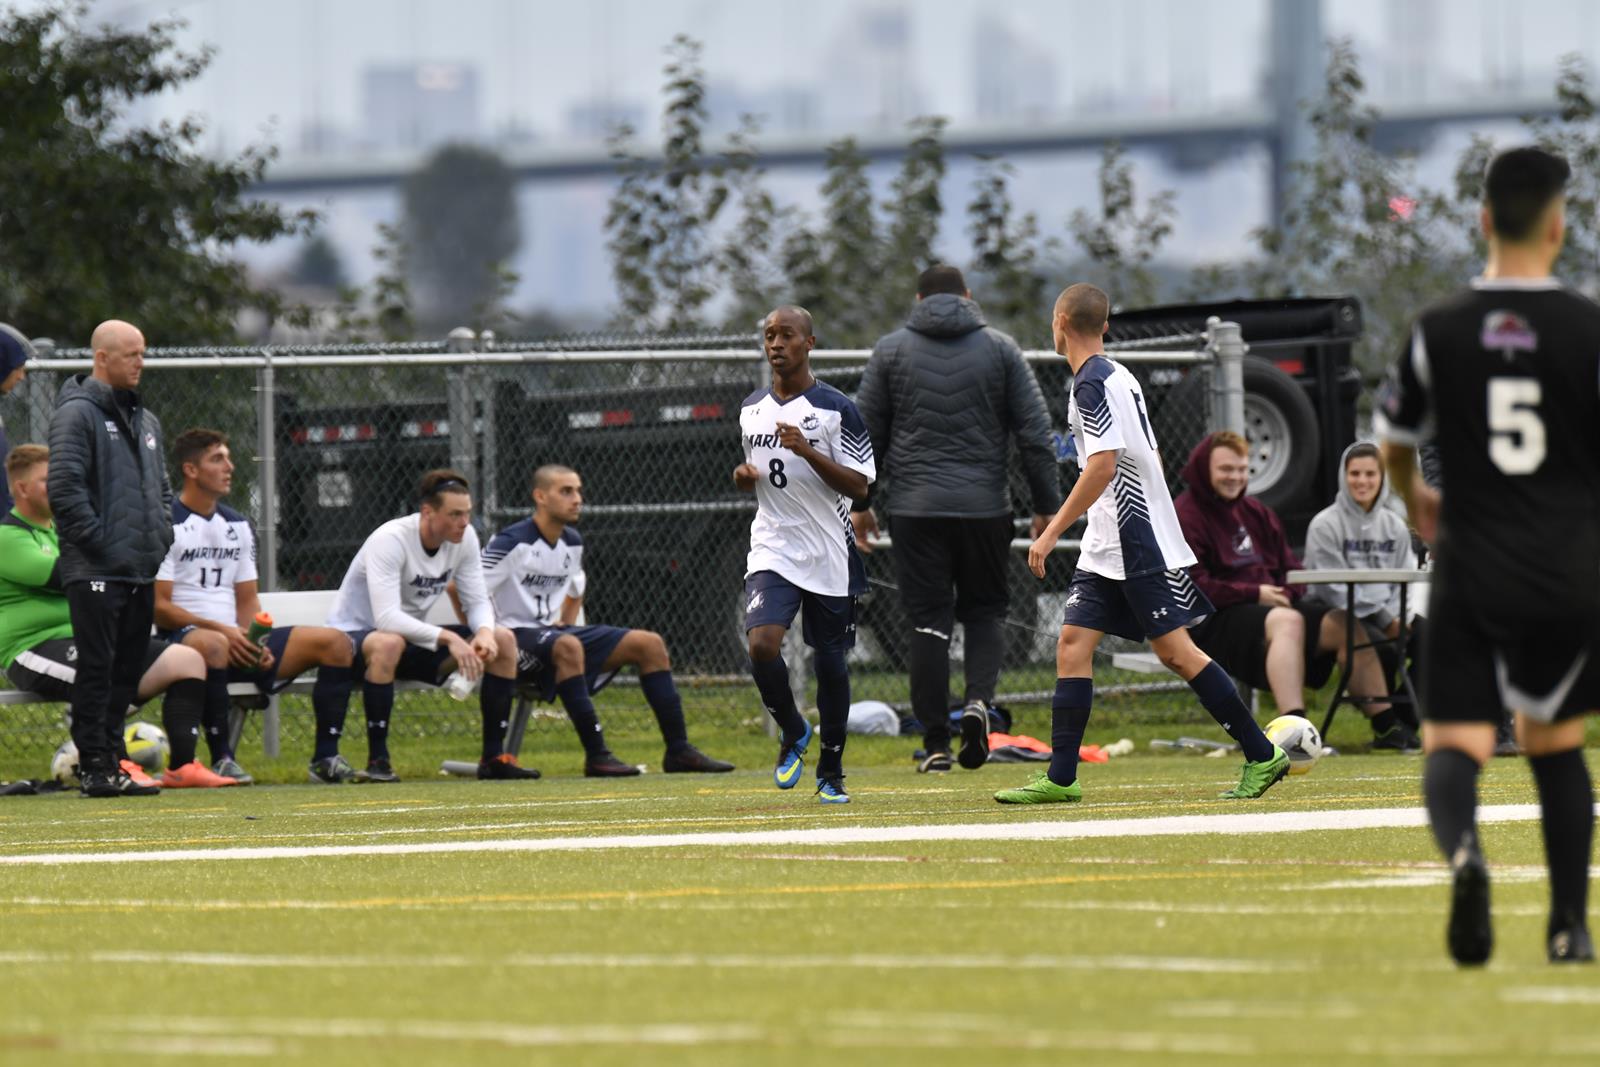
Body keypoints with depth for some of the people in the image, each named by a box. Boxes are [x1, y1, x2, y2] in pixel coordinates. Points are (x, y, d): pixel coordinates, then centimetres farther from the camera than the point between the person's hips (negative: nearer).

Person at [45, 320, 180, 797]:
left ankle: (110, 762, 14)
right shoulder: (78, 413, -7)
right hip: (96, 573, -8)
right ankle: (94, 765, -5)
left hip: (142, 572, 8)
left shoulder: (145, 419, 18)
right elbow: (64, 488, -15)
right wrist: (99, 542, -17)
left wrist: (162, 538, 11)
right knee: (96, 669, -7)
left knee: (127, 672, 9)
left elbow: (161, 486, 26)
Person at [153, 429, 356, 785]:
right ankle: (222, 758, -35)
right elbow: (158, 607, -12)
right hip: (183, 636, -7)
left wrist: (256, 641, -3)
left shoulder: (237, 525, 19)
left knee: (335, 642, -5)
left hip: (237, 639, 7)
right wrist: (221, 630, -20)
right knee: (213, 645, -44)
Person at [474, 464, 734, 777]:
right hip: (516, 634, -9)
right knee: (568, 646, -41)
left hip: (554, 632, 9)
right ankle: (596, 755, -38)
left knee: (649, 644, -2)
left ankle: (678, 749, -3)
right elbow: (458, 587, -19)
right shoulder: (513, 543, -15)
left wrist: (566, 624, 14)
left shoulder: (572, 543, 11)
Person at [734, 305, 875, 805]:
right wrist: (743, 476, 0)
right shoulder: (751, 409, 9)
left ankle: (831, 771, 21)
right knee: (761, 645, -19)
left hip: (829, 557, -3)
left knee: (830, 661, 4)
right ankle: (792, 732, 7)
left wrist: (806, 450, -22)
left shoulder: (836, 408, -6)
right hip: (772, 551, 3)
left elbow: (859, 486, -11)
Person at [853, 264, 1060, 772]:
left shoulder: (891, 350, 5)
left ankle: (935, 744, 0)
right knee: (984, 610, 14)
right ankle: (979, 699, -13)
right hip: (984, 506, 0)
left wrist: (859, 502, 16)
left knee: (928, 621, 2)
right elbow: (1035, 433, 3)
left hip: (915, 507, 0)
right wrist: (1046, 506, 8)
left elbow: (865, 431, 6)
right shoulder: (1000, 349, 5)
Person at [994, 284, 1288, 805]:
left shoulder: (1091, 384, -14)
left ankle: (1262, 756, -3)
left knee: (1174, 650, -8)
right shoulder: (1120, 377, 15)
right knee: (1074, 641, 3)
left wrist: (1051, 533, -21)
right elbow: (1151, 459, 21)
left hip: (1137, 541, -10)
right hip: (1108, 547, 10)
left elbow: (1102, 468, -23)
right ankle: (1060, 777, 0)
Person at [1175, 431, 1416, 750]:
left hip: (1271, 604, 8)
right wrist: (1254, 594, -18)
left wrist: (1286, 593, 0)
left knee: (1343, 624, -10)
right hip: (1212, 623, -8)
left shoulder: (1255, 512, 22)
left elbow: (1289, 566, 24)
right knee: (1287, 621, -37)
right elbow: (1192, 585, -15)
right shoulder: (1186, 515, -5)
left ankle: (1385, 723, -6)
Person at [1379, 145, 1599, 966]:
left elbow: (1393, 447, 13)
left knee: (1452, 744, -2)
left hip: (1471, 572, 0)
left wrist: (1420, 503, 35)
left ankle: (1461, 848, -36)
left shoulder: (1439, 330, 0)